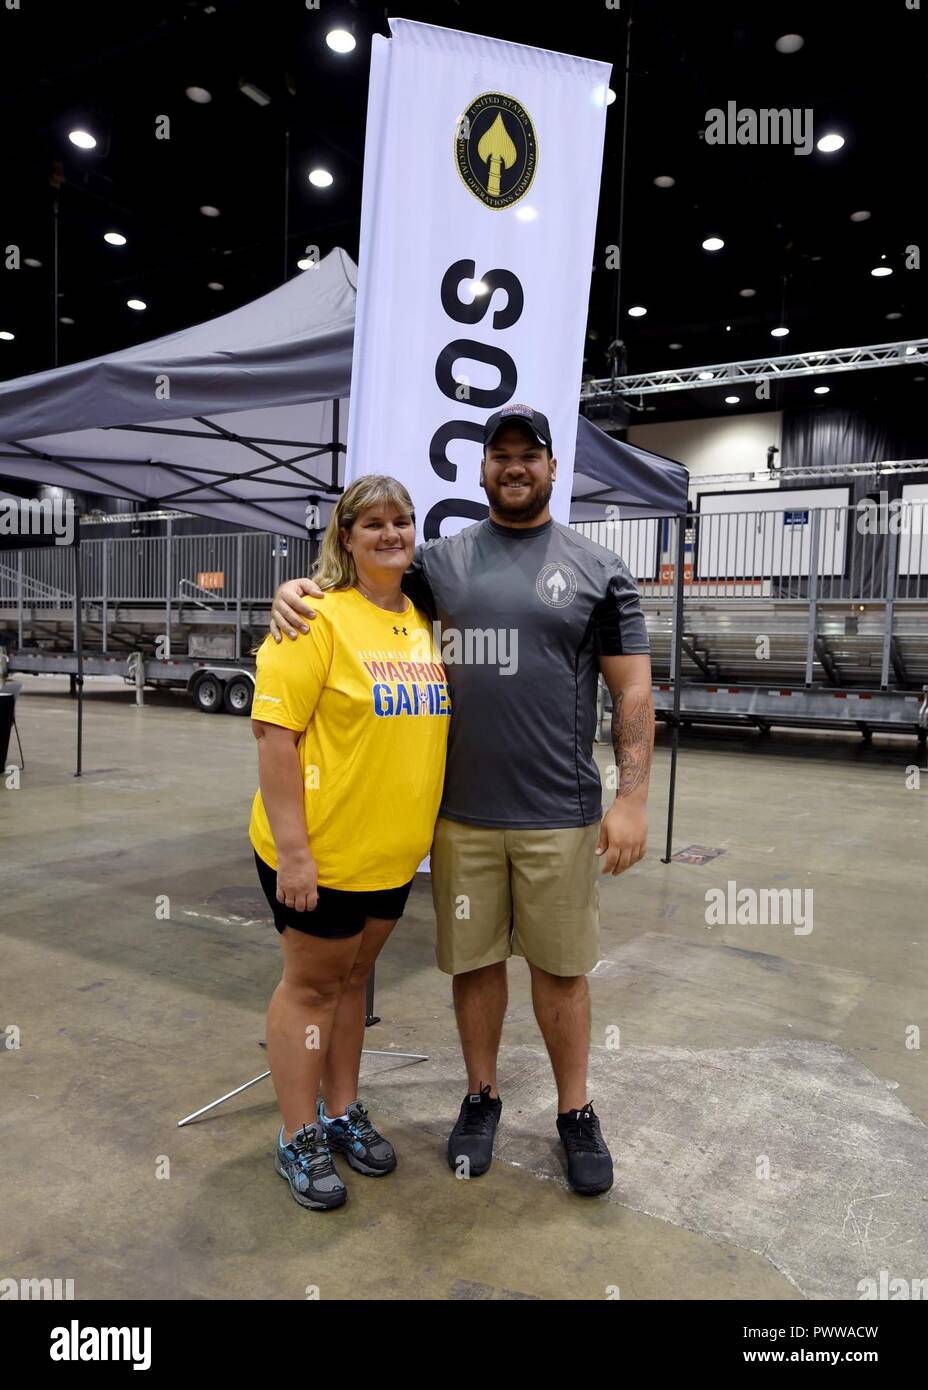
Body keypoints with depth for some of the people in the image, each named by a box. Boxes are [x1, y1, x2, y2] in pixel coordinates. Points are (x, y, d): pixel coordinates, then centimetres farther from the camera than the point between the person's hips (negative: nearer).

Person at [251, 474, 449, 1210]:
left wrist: (421, 827, 13)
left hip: (392, 851, 6)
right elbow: (273, 734, -19)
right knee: (311, 983, 10)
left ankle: (342, 1113, 38)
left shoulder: (424, 622, 6)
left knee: (354, 977, 20)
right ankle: (299, 1139, 27)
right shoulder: (320, 618, -15)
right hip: (320, 849, -6)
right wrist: (291, 851, -22)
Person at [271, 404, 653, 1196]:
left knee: (561, 967, 11)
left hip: (561, 814, -1)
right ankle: (482, 1097, 35)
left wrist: (632, 798, -6)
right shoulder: (442, 561, 7)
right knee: (475, 960, 13)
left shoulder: (599, 569, 2)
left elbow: (633, 690, 0)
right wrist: (298, 587, -6)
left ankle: (576, 1112, 31)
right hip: (462, 812, 2)